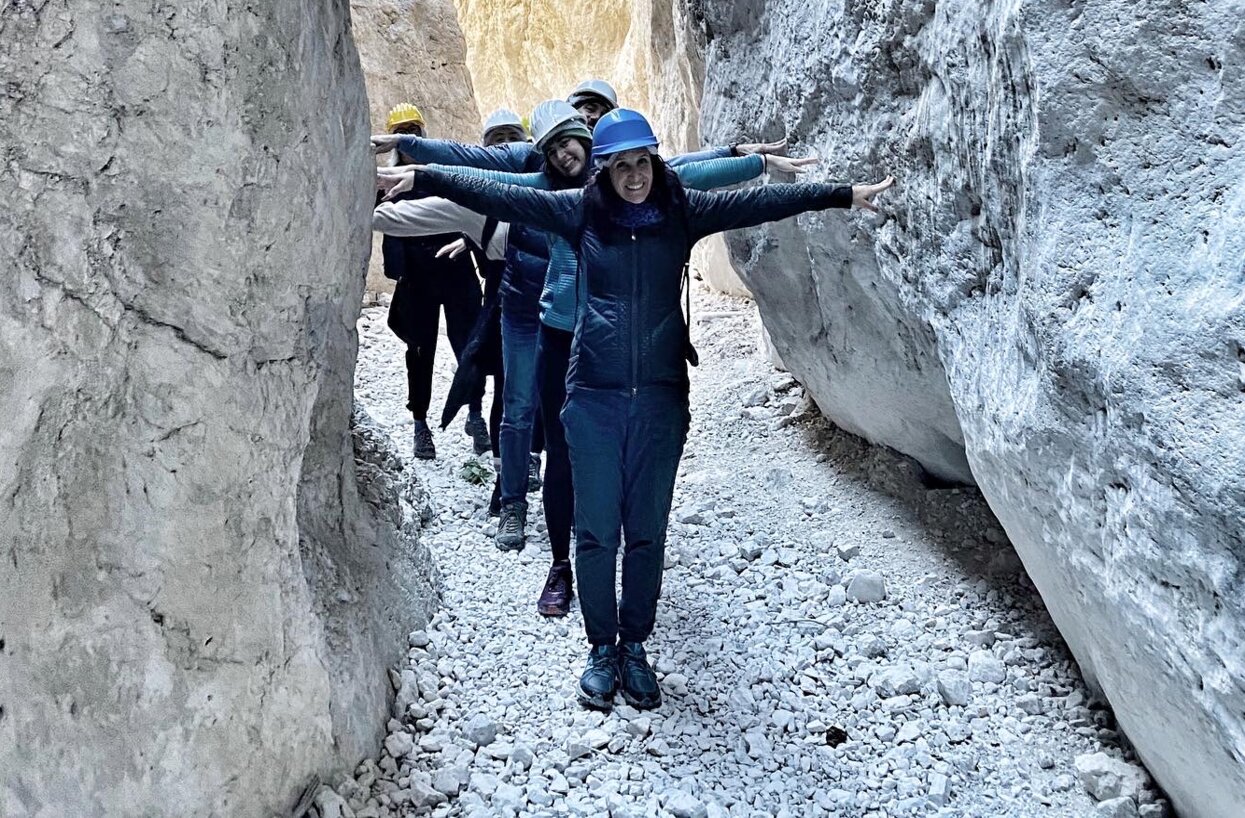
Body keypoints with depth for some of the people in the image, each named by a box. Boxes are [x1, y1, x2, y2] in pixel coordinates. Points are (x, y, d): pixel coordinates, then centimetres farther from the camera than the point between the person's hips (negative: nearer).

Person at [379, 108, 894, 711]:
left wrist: (846, 194, -5)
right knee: (596, 530, 6)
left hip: (661, 398, 1)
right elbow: (497, 195, -1)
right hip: (594, 397, 0)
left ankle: (635, 644, 28)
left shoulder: (682, 212, 2)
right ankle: (601, 647, 24)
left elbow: (759, 202, -2)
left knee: (647, 531, 10)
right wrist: (417, 177, -4)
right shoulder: (580, 211, 1)